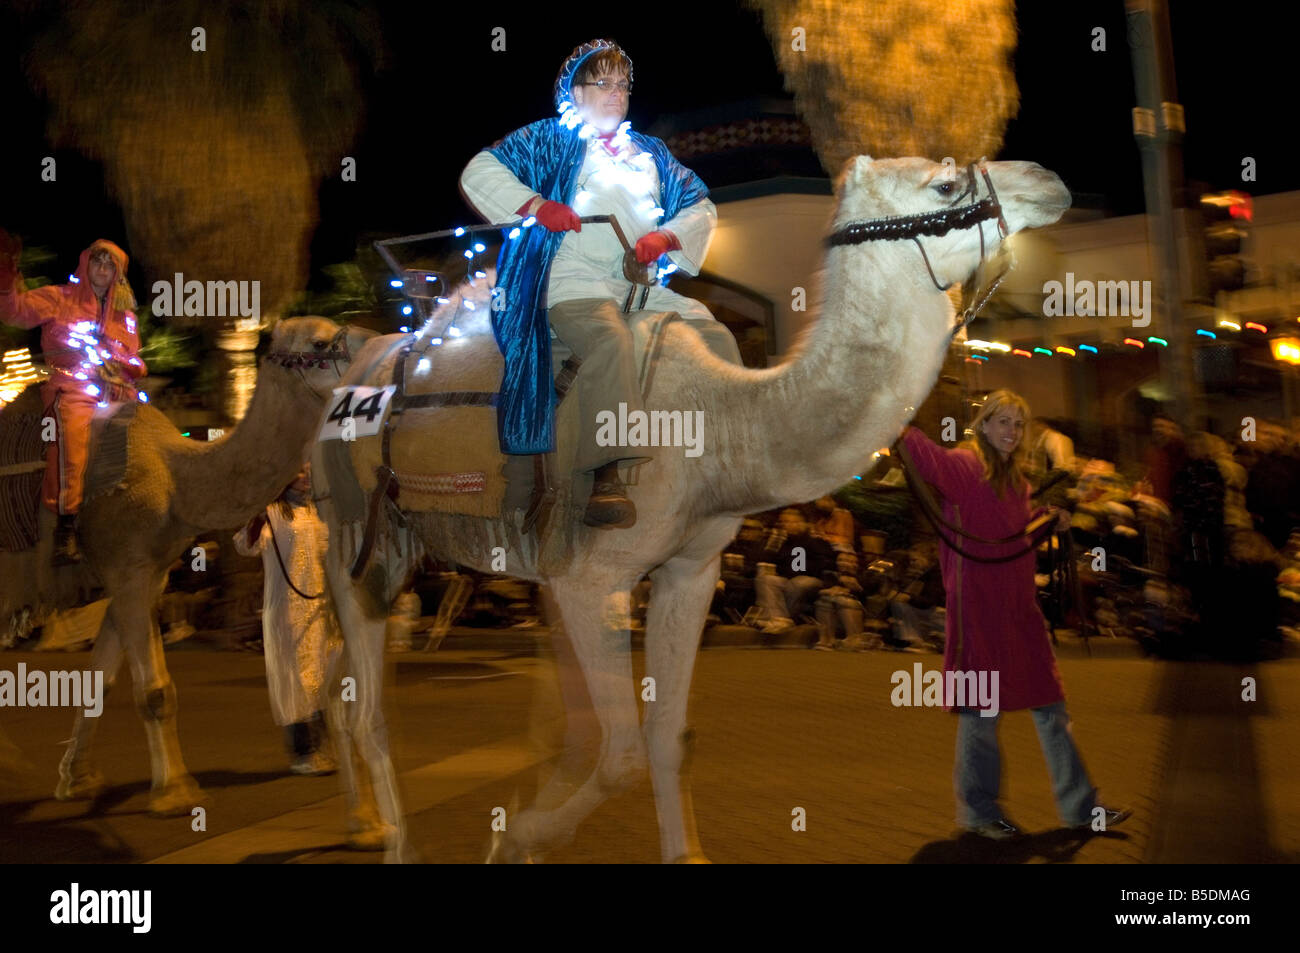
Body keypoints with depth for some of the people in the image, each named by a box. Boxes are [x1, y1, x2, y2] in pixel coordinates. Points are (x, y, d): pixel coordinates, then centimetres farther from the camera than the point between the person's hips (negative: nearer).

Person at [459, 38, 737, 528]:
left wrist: (666, 236, 3)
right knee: (610, 341, -37)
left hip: (646, 282, 6)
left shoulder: (650, 153, 29)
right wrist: (534, 204, -9)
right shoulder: (551, 139, 16)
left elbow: (701, 206, 25)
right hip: (576, 281, -5)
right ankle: (606, 478, -43)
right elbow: (478, 172, 7)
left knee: (716, 336, -14)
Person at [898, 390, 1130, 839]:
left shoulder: (1016, 478, 14)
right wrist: (901, 429, -45)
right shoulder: (965, 465, -9)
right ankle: (978, 810, 18)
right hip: (978, 602, -8)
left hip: (1019, 601, 8)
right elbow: (930, 458, -29)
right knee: (982, 704, 2)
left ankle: (1079, 805, 25)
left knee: (1048, 701, 13)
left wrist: (1050, 519, 9)